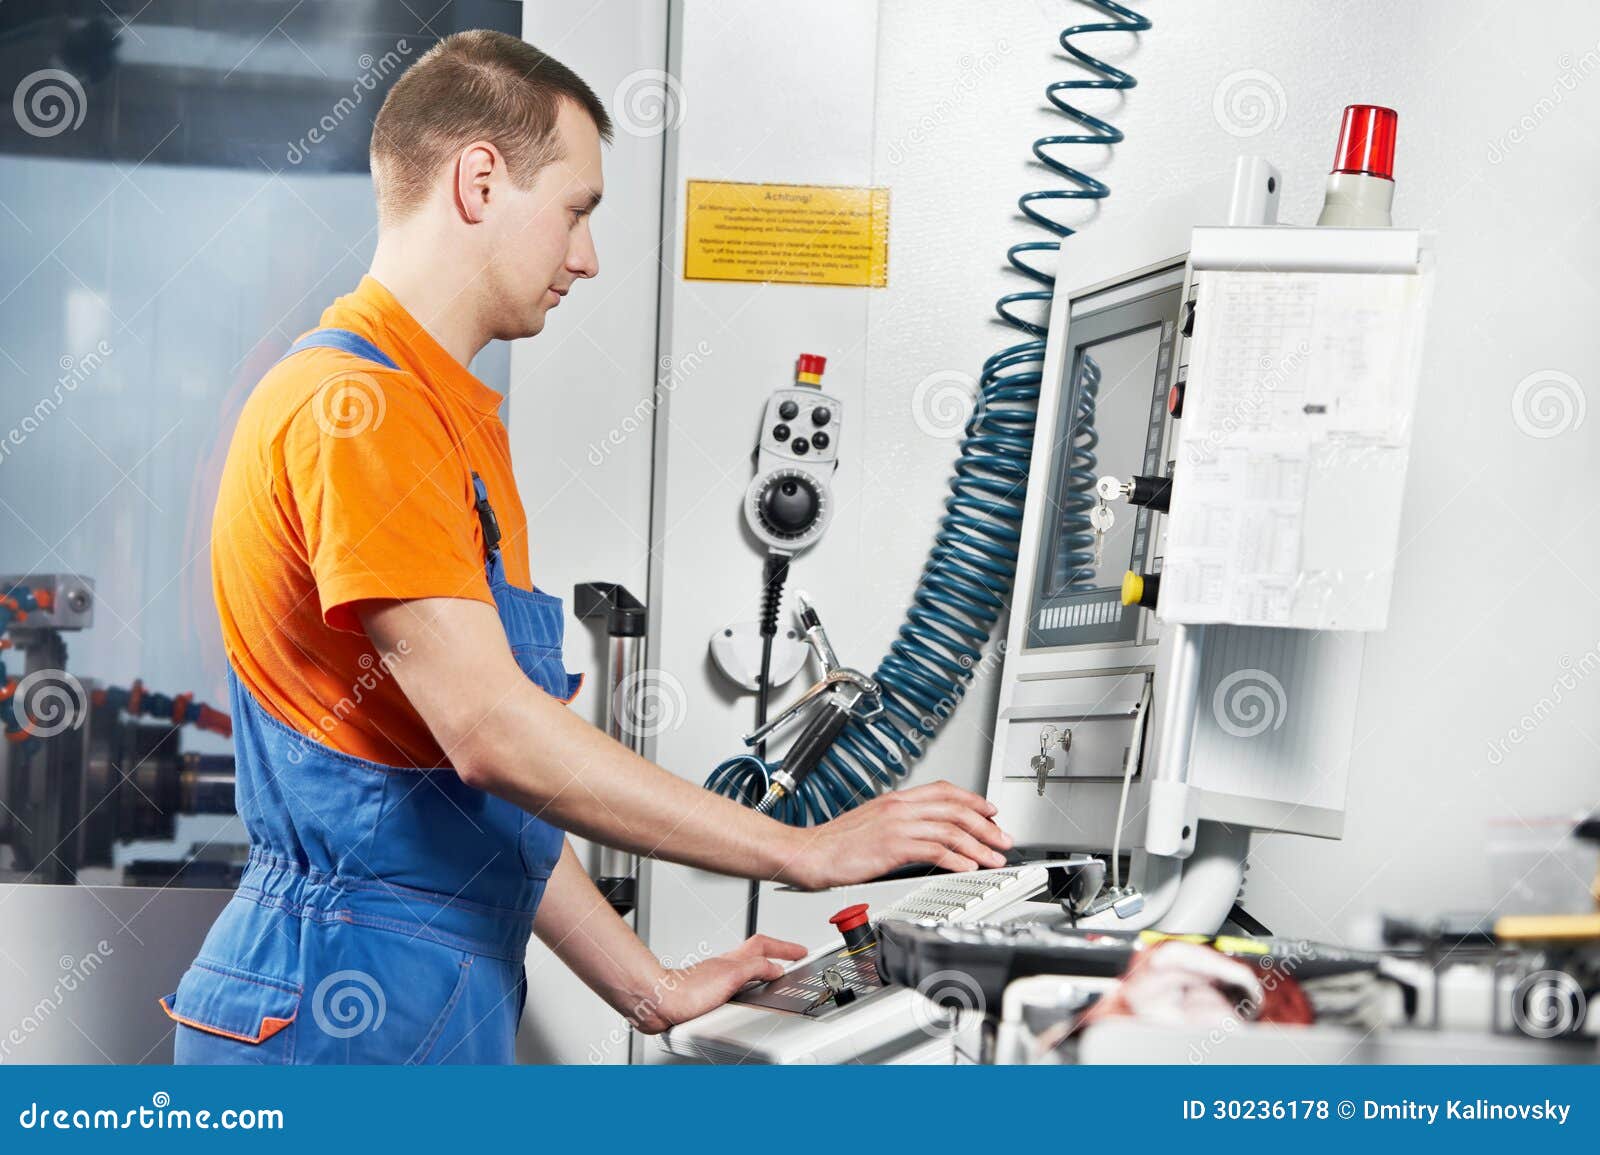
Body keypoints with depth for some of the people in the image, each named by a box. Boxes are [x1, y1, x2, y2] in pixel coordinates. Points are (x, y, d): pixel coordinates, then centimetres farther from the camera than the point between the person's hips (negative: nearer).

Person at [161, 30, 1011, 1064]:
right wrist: (808, 851, -19)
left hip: (443, 1009, 9)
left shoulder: (453, 416, 16)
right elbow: (490, 730, -24)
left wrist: (655, 993, 14)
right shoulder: (358, 404, -15)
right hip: (344, 1015, -9)